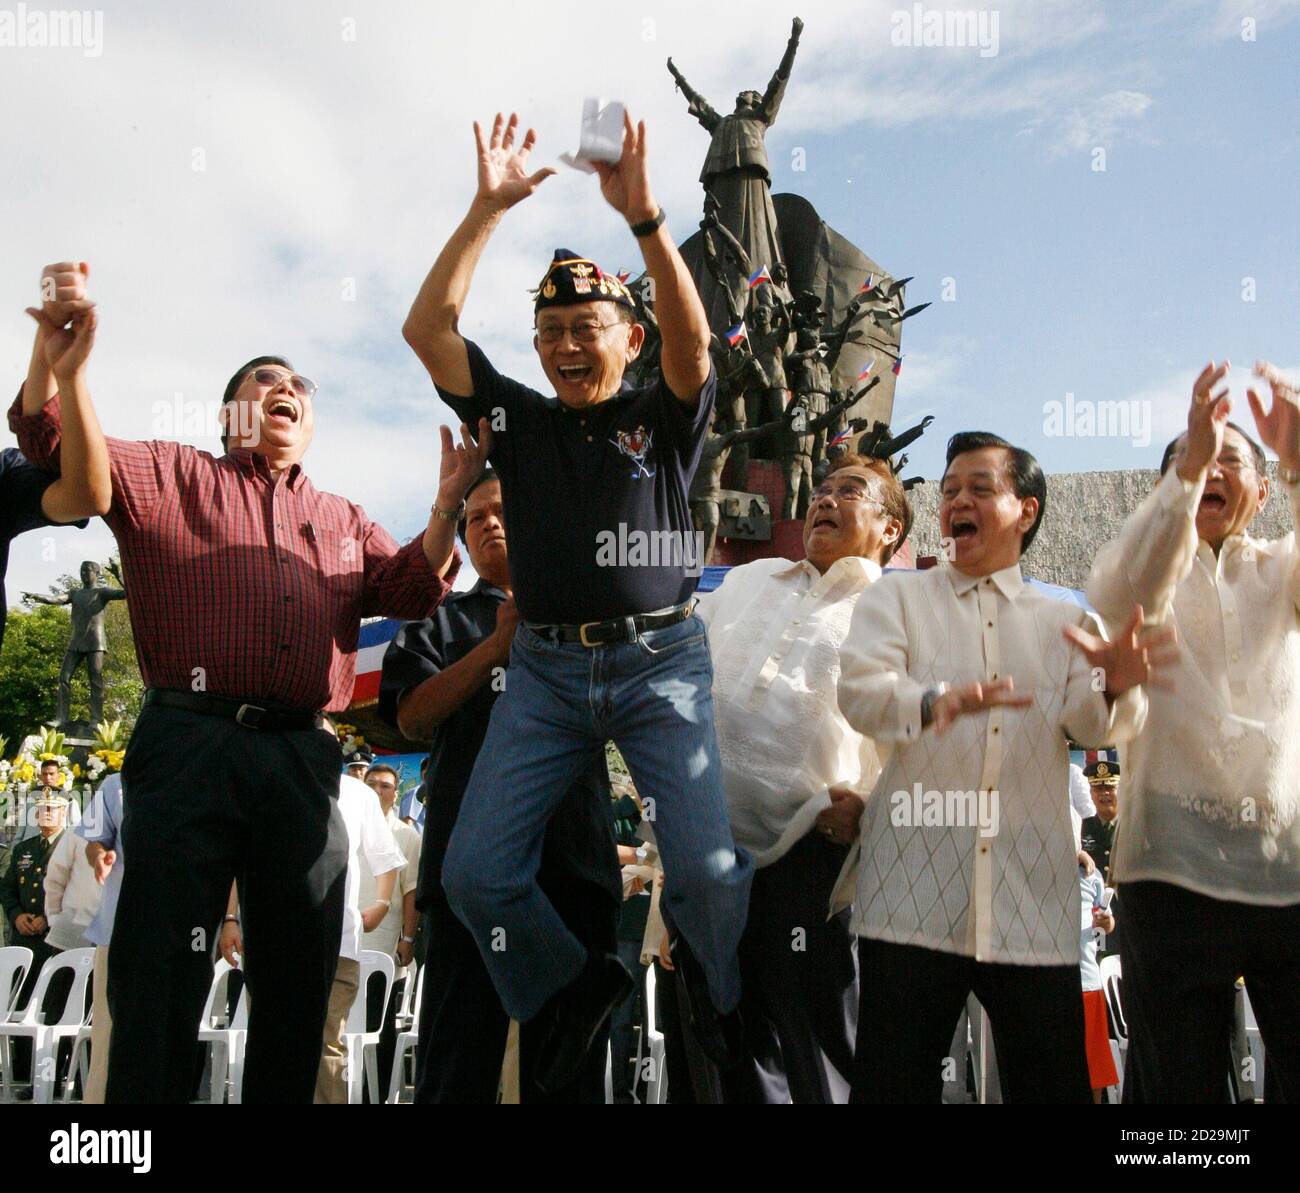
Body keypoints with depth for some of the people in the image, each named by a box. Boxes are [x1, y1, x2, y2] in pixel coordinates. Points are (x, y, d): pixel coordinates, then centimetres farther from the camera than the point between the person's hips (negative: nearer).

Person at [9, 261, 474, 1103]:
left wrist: (448, 505, -5)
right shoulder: (172, 478, 15)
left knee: (299, 978, 8)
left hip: (304, 760, 4)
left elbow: (412, 588, 10)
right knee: (164, 973, -3)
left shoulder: (345, 523, 25)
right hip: (190, 742, -4)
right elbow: (55, 437, 3)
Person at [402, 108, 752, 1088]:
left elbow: (692, 338, -14)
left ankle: (726, 1003, 20)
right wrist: (488, 208, -6)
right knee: (476, 872, -6)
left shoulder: (664, 418, 7)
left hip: (660, 659, -2)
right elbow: (427, 328, 1)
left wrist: (643, 215, -25)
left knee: (709, 868, -13)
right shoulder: (520, 421, 12)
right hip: (545, 668, 3)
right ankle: (570, 988, 21)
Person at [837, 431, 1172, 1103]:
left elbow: (1092, 725, 1)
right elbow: (859, 690, -7)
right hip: (915, 891, -1)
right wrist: (938, 702, -28)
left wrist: (1117, 688, -23)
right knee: (895, 1082, -2)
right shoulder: (897, 598, 12)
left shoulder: (1063, 620, 17)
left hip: (1033, 899, 2)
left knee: (1052, 1082, 4)